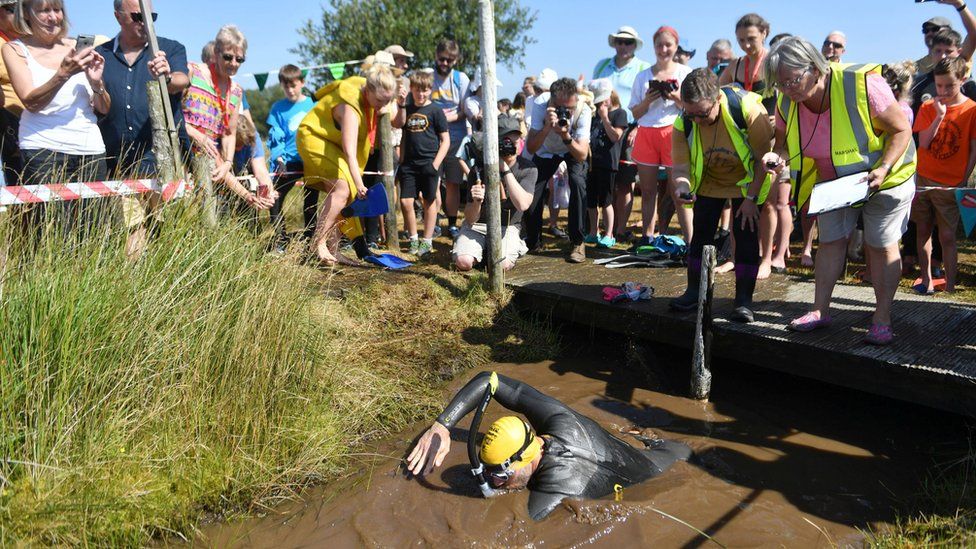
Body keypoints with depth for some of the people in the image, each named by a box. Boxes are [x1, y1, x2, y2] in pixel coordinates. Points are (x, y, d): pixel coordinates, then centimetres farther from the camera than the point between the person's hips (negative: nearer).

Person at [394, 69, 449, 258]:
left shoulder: (435, 111, -1)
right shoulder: (407, 109, 12)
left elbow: (445, 140, -3)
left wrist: (436, 164, -11)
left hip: (429, 163, -4)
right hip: (409, 163, 4)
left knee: (429, 202, 5)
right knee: (405, 202, -1)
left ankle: (427, 241, 14)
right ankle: (413, 239, 15)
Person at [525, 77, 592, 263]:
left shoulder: (583, 111, -33)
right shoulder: (541, 107, -32)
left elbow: (582, 156, -36)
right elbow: (530, 148, -36)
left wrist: (566, 136, -51)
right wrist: (547, 127, -52)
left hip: (573, 152, -1)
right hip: (545, 151, 1)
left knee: (578, 183, -27)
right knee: (531, 192, -10)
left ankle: (577, 243, -14)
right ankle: (533, 240, 18)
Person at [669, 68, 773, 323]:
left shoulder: (746, 108, -33)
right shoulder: (683, 123, -24)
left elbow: (764, 157, -23)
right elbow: (681, 165, -19)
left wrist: (751, 198, -21)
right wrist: (682, 186, -42)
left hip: (747, 181, -3)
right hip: (708, 183, 3)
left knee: (746, 234, -10)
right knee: (701, 233, 0)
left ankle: (744, 299, -1)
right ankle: (694, 292, 13)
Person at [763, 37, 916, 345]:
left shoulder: (863, 85, -31)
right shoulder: (787, 104, -17)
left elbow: (902, 129, -21)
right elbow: (785, 143, -1)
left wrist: (884, 169, -35)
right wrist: (779, 158, -25)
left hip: (883, 178, -4)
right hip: (833, 181, 5)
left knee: (881, 246, 1)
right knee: (831, 241, 6)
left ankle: (882, 319, 10)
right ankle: (820, 311, 14)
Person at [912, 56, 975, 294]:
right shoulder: (927, 108, 5)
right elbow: (923, 143, -4)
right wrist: (939, 116, -13)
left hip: (951, 184, -3)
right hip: (923, 179, 3)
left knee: (947, 236, -4)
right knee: (923, 231, 8)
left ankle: (950, 286, 4)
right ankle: (926, 281, 18)